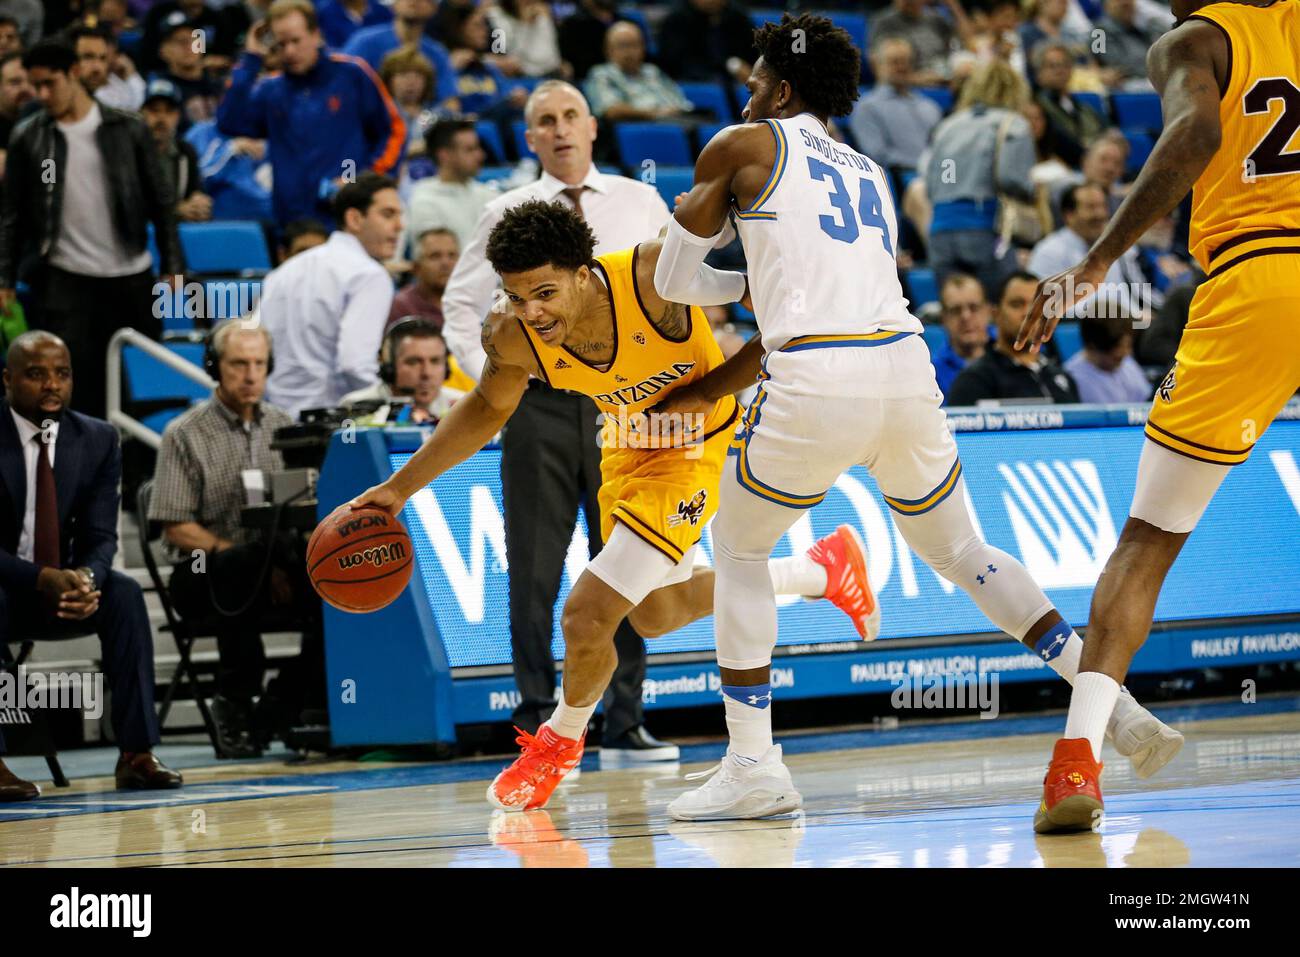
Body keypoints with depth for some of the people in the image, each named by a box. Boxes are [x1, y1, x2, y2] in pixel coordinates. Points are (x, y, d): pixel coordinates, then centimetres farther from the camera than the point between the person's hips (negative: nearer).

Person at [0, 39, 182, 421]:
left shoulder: (129, 130, 3)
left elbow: (161, 204, 7)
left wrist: (172, 268, 1)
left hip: (131, 278, 1)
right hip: (64, 280, -1)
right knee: (73, 383, -6)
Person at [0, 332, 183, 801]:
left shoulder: (98, 439, -1)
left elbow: (101, 536, -4)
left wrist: (86, 578, -28)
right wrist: (44, 580, -32)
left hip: (65, 585, 4)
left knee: (124, 593, -24)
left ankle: (136, 753, -24)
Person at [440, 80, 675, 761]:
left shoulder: (641, 204, 8)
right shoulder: (507, 215, 5)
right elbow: (460, 301, 13)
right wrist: (486, 375, 2)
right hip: (539, 402, -1)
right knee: (535, 570, -1)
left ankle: (625, 724, 10)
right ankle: (536, 721, 5)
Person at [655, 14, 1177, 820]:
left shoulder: (745, 148, 11)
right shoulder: (870, 175, 29)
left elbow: (673, 280, 17)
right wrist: (712, 389, 41)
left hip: (817, 388, -5)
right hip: (905, 367, 5)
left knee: (740, 550, 15)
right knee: (962, 552, 20)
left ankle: (754, 767, 10)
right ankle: (1115, 707, 9)